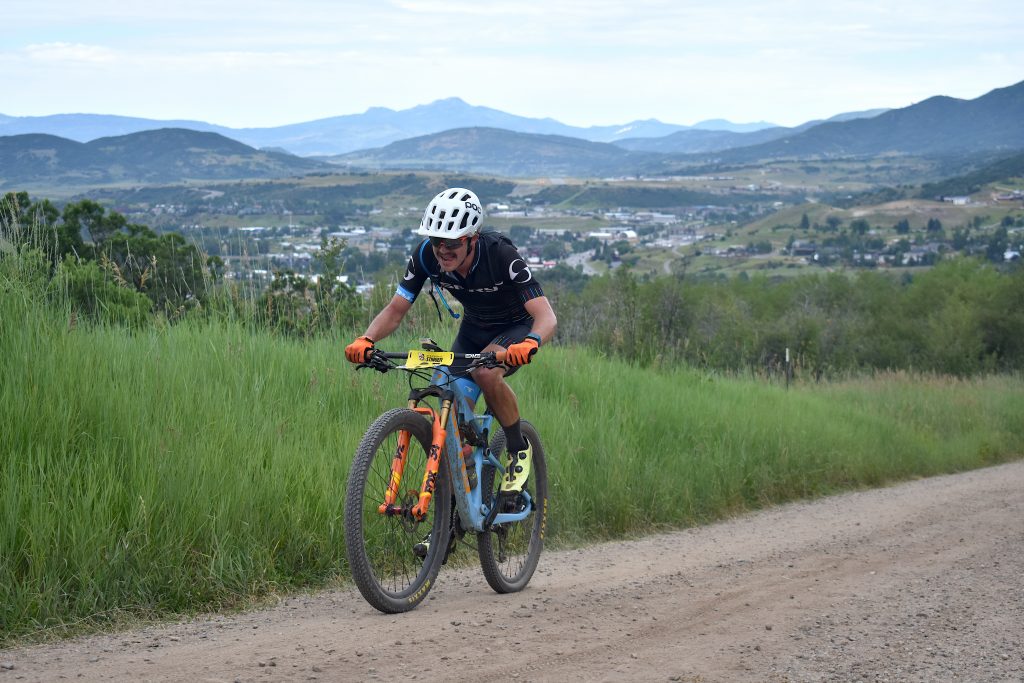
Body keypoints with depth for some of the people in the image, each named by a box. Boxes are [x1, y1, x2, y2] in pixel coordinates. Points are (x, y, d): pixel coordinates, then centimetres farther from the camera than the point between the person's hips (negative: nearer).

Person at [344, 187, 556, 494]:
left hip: (517, 326, -5)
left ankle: (518, 450, -11)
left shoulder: (501, 255, -34)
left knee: (486, 373, -33)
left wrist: (529, 344, -61)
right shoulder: (426, 255, -22)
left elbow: (547, 317, -39)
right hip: (474, 328, 5)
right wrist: (366, 339, -36)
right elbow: (396, 310, -16)